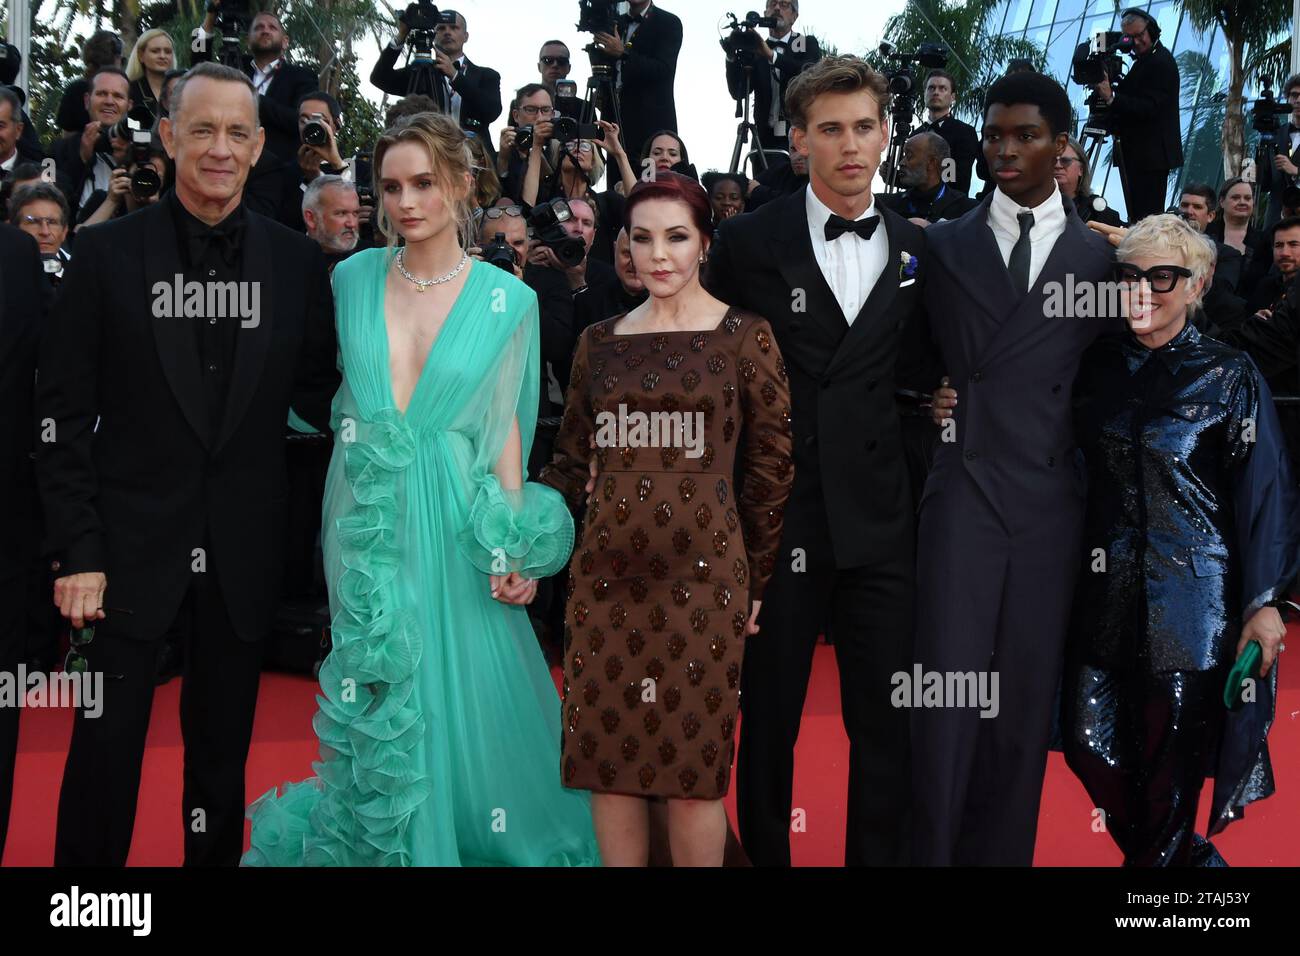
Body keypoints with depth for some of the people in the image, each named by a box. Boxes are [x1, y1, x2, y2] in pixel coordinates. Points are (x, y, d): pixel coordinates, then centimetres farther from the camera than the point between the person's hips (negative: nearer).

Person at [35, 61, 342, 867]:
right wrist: (76, 550, -8)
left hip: (245, 553, 2)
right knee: (106, 748, 5)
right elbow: (64, 415, -3)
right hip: (132, 547, -1)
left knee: (223, 753, 15)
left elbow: (318, 391, 8)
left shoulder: (296, 262, 2)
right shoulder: (107, 254, -3)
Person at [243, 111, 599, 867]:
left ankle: (477, 836, 26)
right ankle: (384, 844, 27)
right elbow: (335, 393, 11)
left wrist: (519, 547, -5)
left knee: (465, 699, 4)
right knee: (382, 709, 9)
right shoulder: (353, 279, 3)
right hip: (369, 522, 2)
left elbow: (504, 425, 0)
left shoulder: (507, 299, -3)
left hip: (457, 526, -2)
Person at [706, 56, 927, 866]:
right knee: (768, 715, 10)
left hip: (880, 517, 2)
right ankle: (763, 852, 26)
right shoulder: (749, 242, -1)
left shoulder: (916, 247, 7)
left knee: (887, 722, 8)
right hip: (778, 513, -2)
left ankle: (880, 855, 23)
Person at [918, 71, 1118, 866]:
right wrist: (931, 399, -2)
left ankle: (1001, 851, 19)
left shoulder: (1102, 258, 8)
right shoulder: (943, 246, 7)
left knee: (1027, 700, 7)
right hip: (963, 494, -1)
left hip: (1051, 502, 1)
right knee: (948, 689, -6)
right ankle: (932, 847, 4)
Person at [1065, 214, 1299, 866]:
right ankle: (1193, 862, 28)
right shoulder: (1098, 366, 5)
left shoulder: (1229, 377, -6)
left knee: (1170, 761, 1)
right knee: (1089, 742, 6)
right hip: (1106, 592, 5)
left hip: (1192, 597, -4)